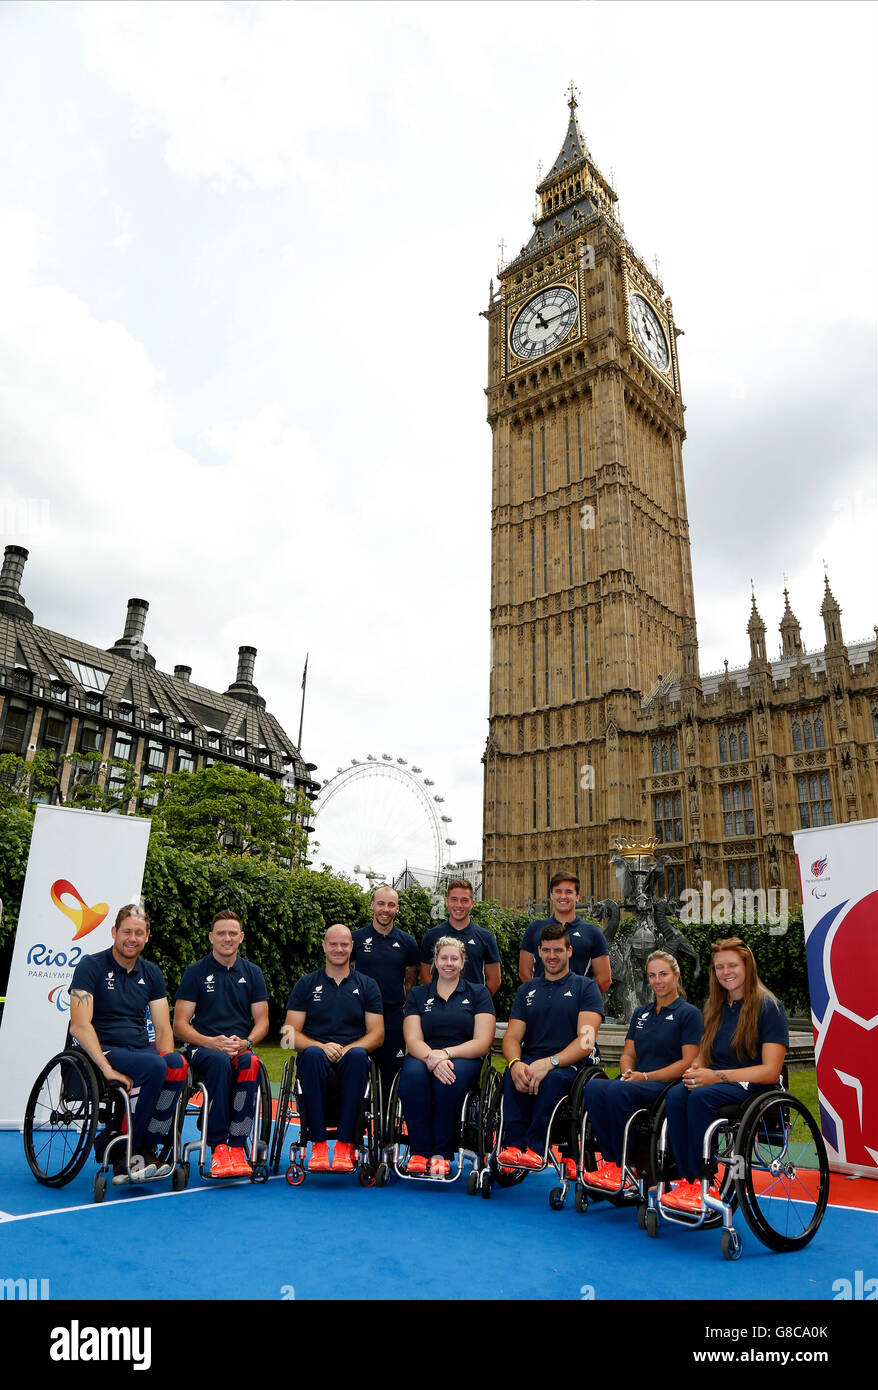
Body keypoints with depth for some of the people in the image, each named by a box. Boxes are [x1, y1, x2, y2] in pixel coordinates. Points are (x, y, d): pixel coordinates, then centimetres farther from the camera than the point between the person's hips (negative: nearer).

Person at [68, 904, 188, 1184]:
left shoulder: (151, 973, 13)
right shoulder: (91, 966, -3)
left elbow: (163, 1027, 10)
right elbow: (80, 1026, -13)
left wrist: (167, 1061, -11)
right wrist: (107, 1068, -24)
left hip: (141, 1048, 5)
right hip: (102, 1051, -5)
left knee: (177, 1064, -28)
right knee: (154, 1066, -33)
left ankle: (146, 1148, -15)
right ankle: (127, 1151, -14)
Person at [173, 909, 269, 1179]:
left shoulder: (252, 973, 15)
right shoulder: (195, 972, 7)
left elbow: (262, 1021, 13)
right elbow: (180, 1024, 3)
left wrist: (245, 1042, -9)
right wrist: (210, 1042, -14)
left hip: (241, 1048, 2)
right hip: (203, 1048, -1)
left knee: (250, 1063, -35)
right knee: (220, 1061, -38)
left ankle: (237, 1146, -30)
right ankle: (218, 1147, -33)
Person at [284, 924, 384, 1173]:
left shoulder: (367, 986, 14)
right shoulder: (307, 984, 13)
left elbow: (377, 1035, 7)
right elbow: (292, 1033, 6)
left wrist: (347, 1049, -12)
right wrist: (322, 1046, -13)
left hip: (351, 1056, 0)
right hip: (316, 1053, 0)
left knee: (358, 1056, -36)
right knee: (313, 1054, -36)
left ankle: (344, 1145, -31)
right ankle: (318, 1145, -31)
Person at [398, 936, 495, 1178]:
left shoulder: (479, 993, 10)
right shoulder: (418, 995, 15)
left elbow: (482, 1043, -1)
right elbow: (413, 1040, 2)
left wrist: (446, 1054, -17)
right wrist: (431, 1057, -21)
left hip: (464, 1060, -1)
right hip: (424, 1057, 2)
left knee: (453, 1074, -36)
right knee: (412, 1073, -33)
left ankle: (441, 1152, -22)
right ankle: (419, 1151, -23)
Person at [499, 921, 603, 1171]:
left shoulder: (585, 987, 6)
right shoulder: (527, 990, 19)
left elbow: (586, 1040, -7)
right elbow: (512, 1037, 9)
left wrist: (549, 1062, -23)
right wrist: (515, 1063, -17)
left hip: (569, 1065, -3)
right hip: (530, 1060, 3)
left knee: (554, 1077, -37)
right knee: (512, 1074, -31)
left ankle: (534, 1148, -29)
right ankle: (513, 1145, -28)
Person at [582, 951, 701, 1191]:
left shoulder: (689, 1013, 1)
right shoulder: (640, 1013, 21)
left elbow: (688, 1063, -7)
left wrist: (646, 1076, -14)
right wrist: (628, 1072, -4)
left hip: (669, 1085, -6)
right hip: (636, 1083, 6)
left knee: (617, 1090, -34)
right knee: (594, 1087, -27)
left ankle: (624, 1168, -22)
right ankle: (609, 1161, -23)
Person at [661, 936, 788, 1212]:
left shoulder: (769, 1007, -4)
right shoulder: (714, 1006, 17)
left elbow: (771, 1071, -12)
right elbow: (703, 1054, 20)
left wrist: (717, 1076, -19)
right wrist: (695, 1069, -5)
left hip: (754, 1087, -5)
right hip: (716, 1083, 6)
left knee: (701, 1097, -35)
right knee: (675, 1095, -28)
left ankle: (703, 1184, -23)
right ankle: (689, 1180, -23)